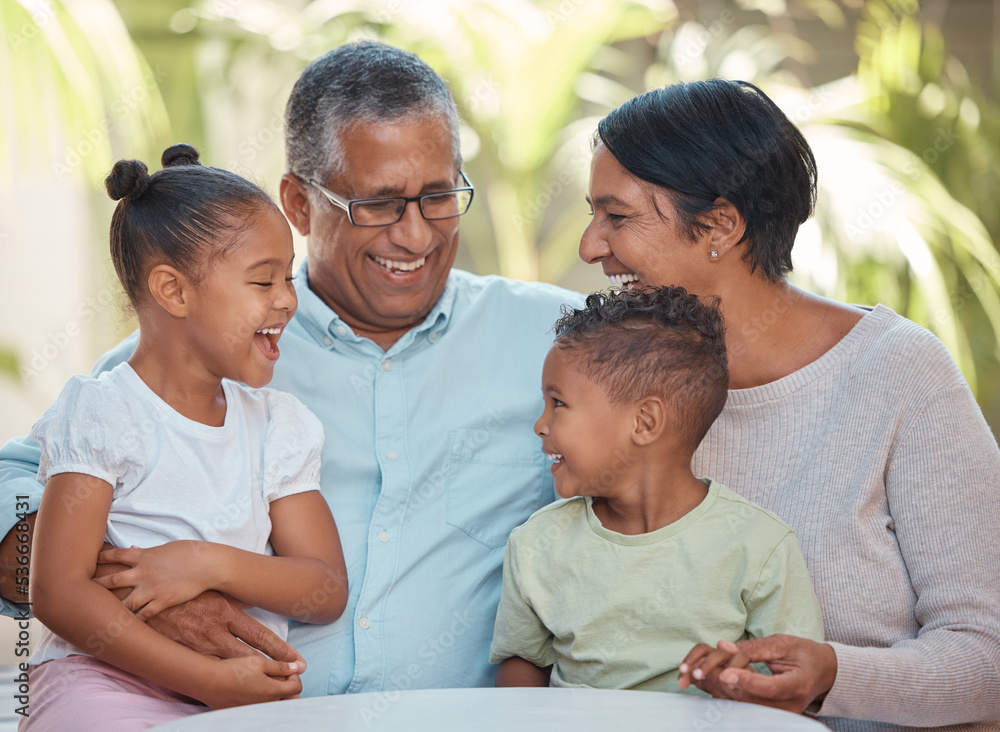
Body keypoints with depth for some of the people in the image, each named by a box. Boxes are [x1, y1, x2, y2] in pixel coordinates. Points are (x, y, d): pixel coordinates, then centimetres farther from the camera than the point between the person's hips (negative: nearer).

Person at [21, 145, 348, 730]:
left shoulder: (277, 424, 15)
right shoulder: (101, 415, -3)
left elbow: (328, 591, 9)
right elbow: (58, 592, -12)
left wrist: (209, 564, -11)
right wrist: (211, 680, -18)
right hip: (106, 681, -4)